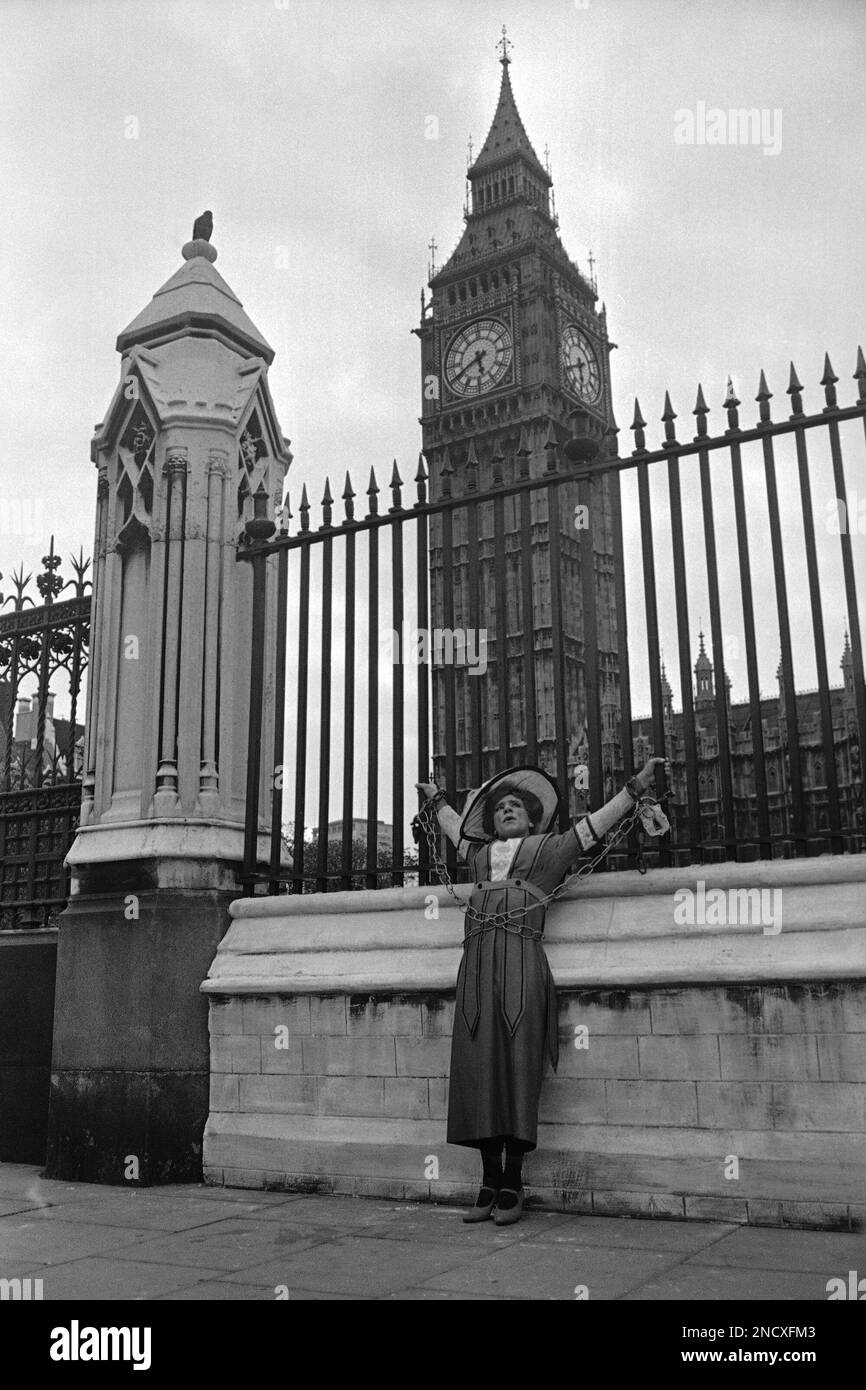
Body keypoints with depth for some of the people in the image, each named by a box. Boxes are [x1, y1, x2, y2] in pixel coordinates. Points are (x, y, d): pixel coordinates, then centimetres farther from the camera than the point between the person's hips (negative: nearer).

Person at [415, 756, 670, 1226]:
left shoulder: (550, 848, 18)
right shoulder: (480, 853, 27)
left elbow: (598, 821, 19)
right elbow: (456, 827, 46)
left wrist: (637, 784, 17)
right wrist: (435, 798, 61)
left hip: (522, 961, -3)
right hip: (477, 962, 4)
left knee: (517, 1064, -8)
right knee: (478, 1067, -2)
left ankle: (512, 1186, -5)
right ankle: (489, 1183, 3)